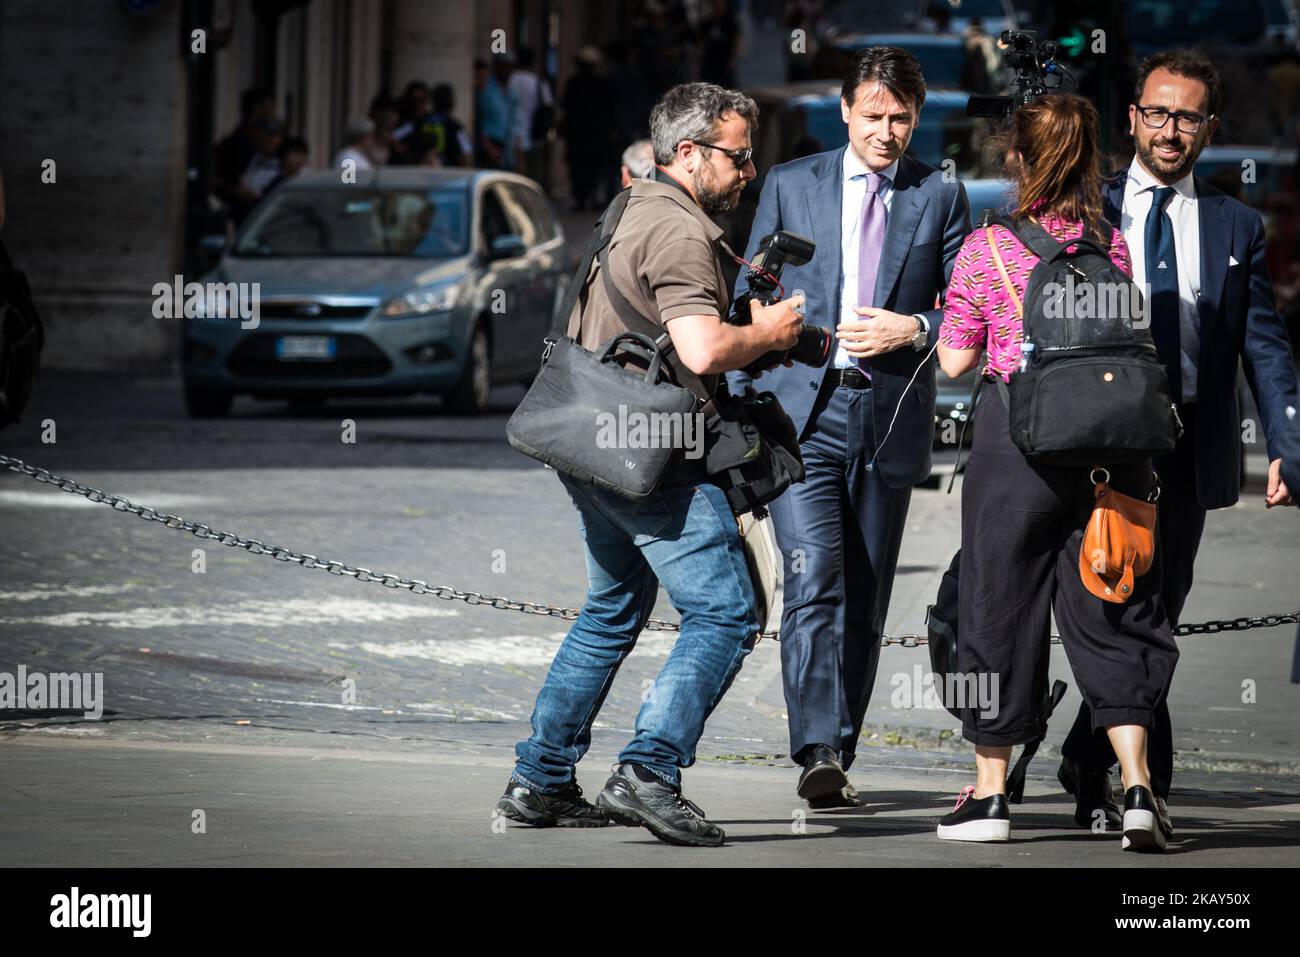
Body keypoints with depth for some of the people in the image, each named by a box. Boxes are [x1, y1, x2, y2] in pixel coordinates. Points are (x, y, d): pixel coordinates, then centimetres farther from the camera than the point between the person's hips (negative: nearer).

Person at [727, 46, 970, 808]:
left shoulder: (941, 198, 8)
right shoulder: (791, 187, 8)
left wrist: (912, 329, -11)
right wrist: (738, 409, 4)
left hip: (892, 416, 2)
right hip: (802, 412, -2)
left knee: (866, 600, 6)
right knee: (816, 578, -17)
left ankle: (839, 757, 14)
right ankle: (818, 754, -24)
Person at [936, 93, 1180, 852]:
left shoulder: (987, 249, -6)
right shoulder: (1111, 242, 1)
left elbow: (955, 360, -2)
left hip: (1017, 432, -2)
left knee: (1002, 600, 8)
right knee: (1111, 611, 7)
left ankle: (990, 794, 13)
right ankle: (1137, 786, -4)